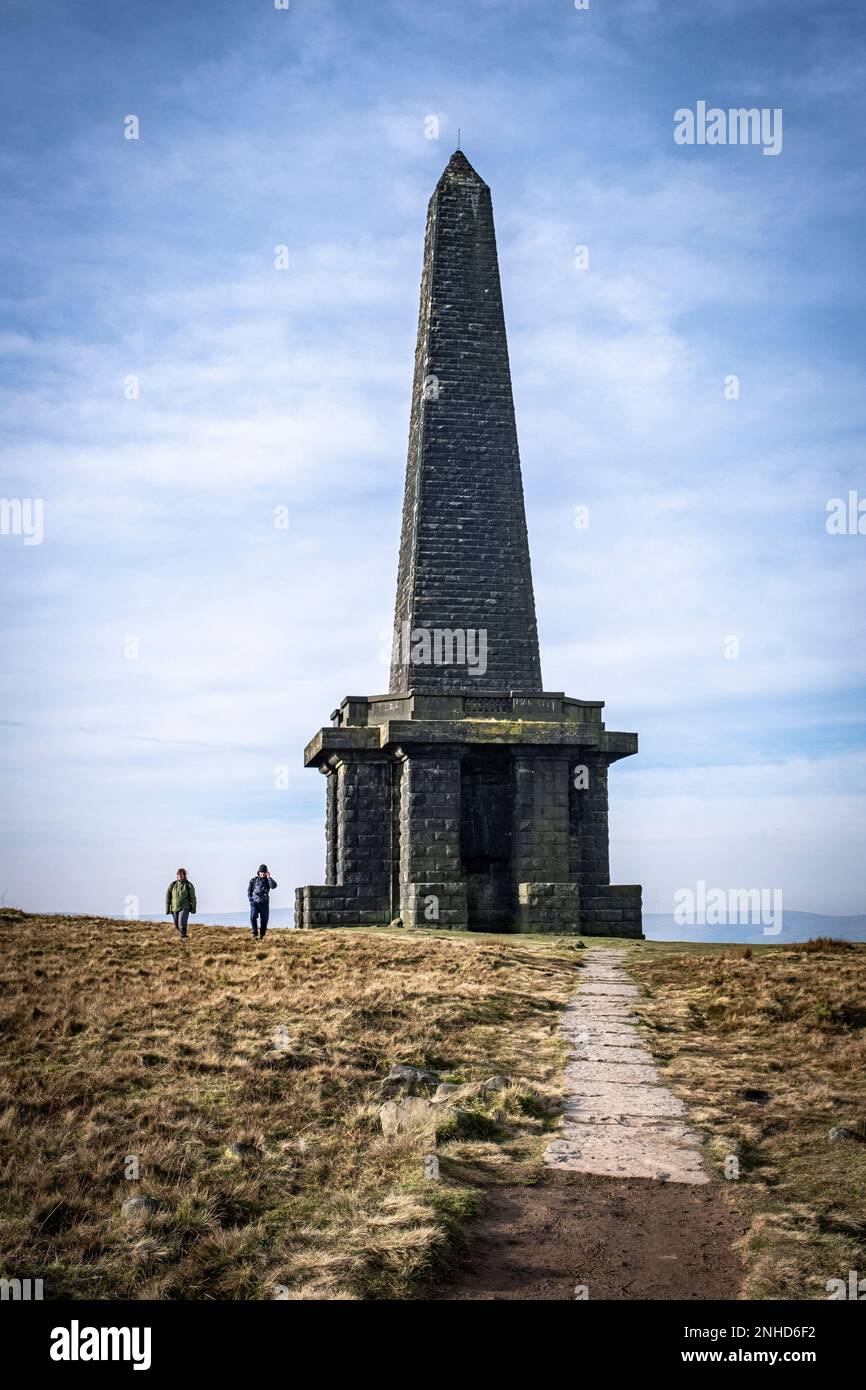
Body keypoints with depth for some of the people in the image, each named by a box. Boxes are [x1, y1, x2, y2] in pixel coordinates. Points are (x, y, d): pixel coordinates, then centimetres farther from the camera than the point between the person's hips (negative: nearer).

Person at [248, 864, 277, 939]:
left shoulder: (268, 880, 6)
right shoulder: (254, 880, 6)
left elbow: (274, 886, -14)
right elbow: (249, 890, 13)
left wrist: (269, 877, -16)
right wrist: (250, 899, 1)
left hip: (264, 903, 1)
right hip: (255, 902, -1)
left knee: (264, 920, 1)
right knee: (253, 917, -20)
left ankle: (262, 936, 13)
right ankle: (255, 934, -12)